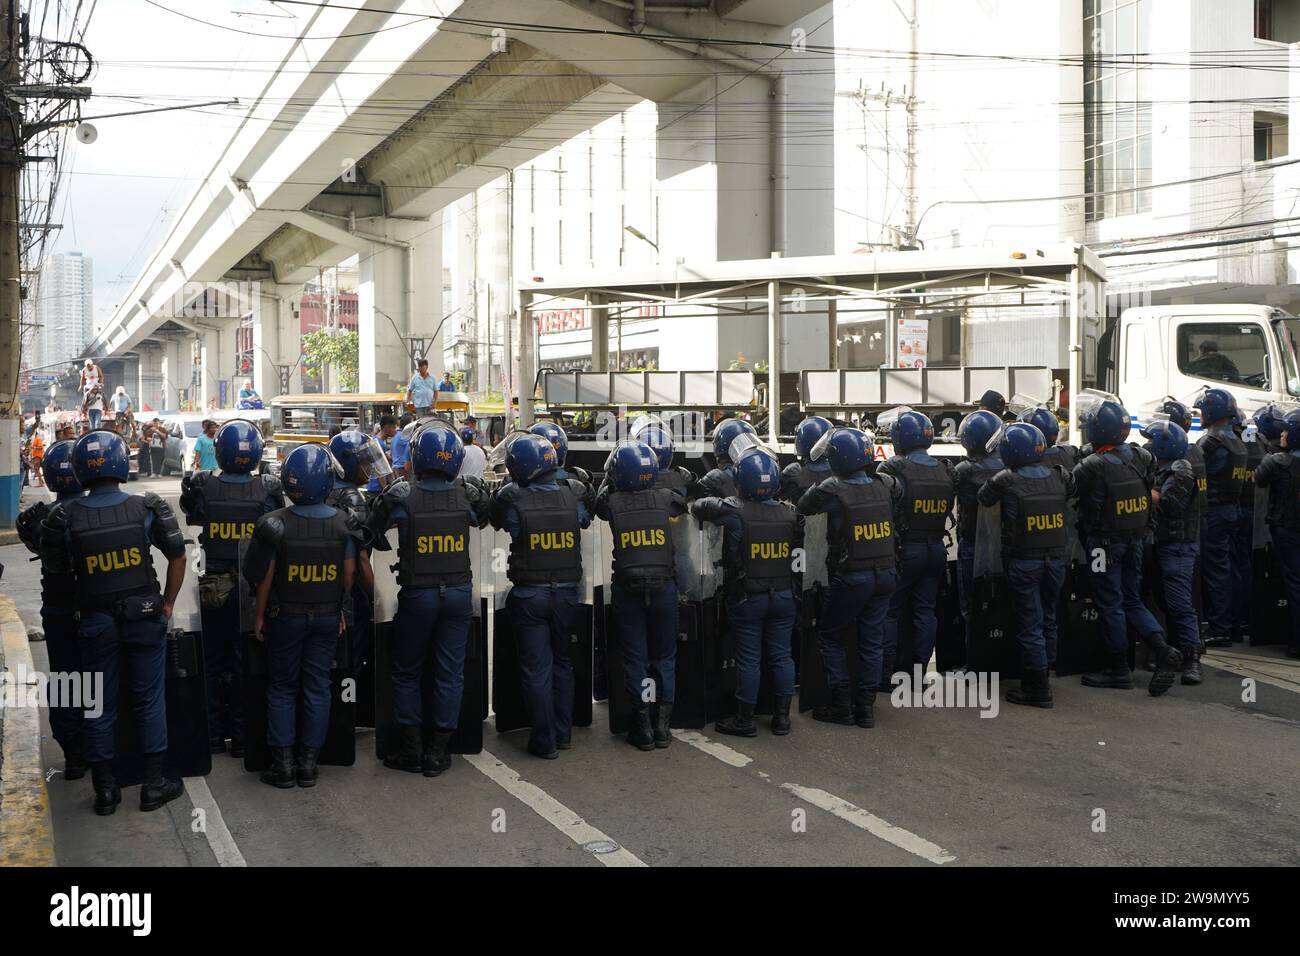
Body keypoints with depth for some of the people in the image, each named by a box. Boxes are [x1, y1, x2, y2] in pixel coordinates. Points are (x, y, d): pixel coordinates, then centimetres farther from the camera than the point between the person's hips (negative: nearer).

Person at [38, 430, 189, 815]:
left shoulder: (64, 518, -10)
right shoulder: (148, 507, -10)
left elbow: (56, 571, -1)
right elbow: (178, 556, -4)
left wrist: (79, 608, 14)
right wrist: (168, 603, 7)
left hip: (95, 621, 0)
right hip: (145, 616, 0)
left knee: (100, 705, 13)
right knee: (149, 700, 12)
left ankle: (105, 788, 21)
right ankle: (154, 783, 18)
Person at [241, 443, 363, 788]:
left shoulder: (276, 524, -16)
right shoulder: (344, 523, -9)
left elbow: (265, 576, -9)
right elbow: (348, 574, -1)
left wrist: (260, 615, 4)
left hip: (286, 617, -2)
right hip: (327, 617, 2)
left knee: (282, 689, 11)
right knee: (317, 688, 10)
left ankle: (282, 763, 12)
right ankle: (309, 763, 15)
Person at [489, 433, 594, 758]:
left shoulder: (512, 498, -14)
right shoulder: (575, 493, -6)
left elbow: (497, 522, 5)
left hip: (529, 596, -3)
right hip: (567, 592, 3)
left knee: (536, 668, 6)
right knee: (562, 662, 19)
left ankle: (544, 741, 10)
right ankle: (563, 733, 26)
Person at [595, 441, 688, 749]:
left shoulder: (612, 502, -9)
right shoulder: (665, 497, -6)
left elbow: (600, 504, 16)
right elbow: (684, 504, 18)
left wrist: (610, 480, 25)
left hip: (627, 590, -1)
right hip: (664, 585, 1)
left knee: (635, 658, 9)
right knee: (665, 655, 13)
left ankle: (643, 726, 11)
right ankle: (663, 724, 14)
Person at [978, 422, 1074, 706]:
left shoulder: (1006, 480, -14)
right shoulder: (1060, 476, -2)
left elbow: (983, 498, 2)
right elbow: (1071, 492, 17)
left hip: (1023, 562, -4)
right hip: (1056, 559, 5)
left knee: (1029, 624, 2)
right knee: (1048, 619, 18)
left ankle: (1038, 689, 5)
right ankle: (1042, 676, 30)